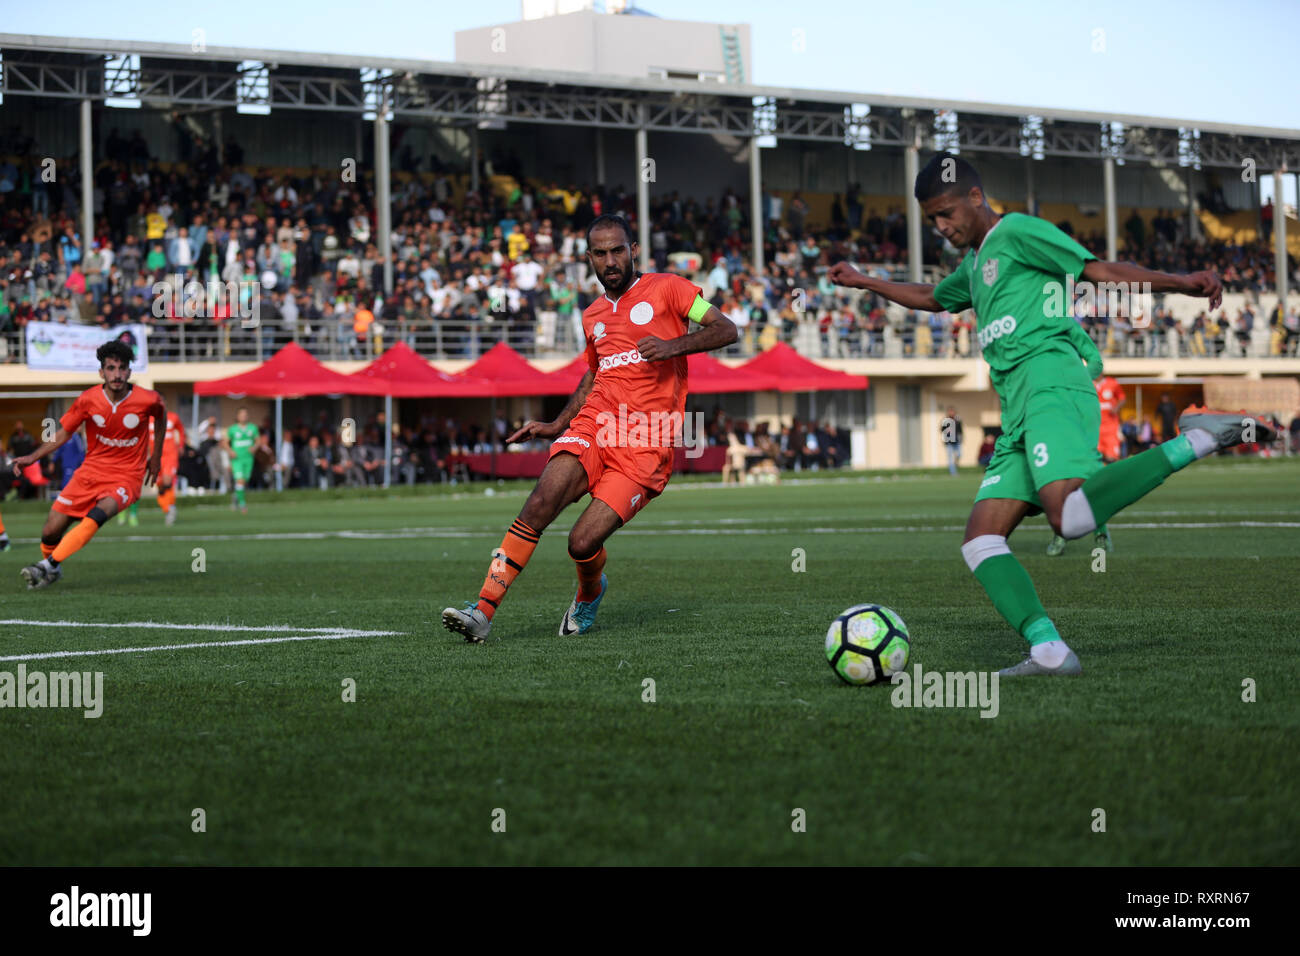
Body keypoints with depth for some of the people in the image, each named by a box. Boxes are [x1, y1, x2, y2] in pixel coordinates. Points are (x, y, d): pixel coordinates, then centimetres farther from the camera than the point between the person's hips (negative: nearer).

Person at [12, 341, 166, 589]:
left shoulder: (148, 400, -13)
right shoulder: (88, 400, -9)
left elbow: (161, 413, 12)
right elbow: (64, 433, 5)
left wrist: (156, 456, 17)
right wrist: (33, 457, -5)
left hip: (126, 477, -3)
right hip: (90, 472, 3)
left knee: (96, 517, -33)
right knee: (50, 532, -2)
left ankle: (48, 566, -27)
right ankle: (52, 570, 30)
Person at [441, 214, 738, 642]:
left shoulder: (665, 288, 6)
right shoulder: (593, 316, 23)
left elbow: (726, 330, -1)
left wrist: (674, 345, -17)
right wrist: (556, 426, 23)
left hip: (645, 446, -4)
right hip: (593, 427, 5)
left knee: (583, 543, -16)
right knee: (540, 503, -23)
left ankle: (590, 592, 21)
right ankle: (483, 610, -25)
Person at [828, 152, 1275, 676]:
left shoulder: (1018, 231, 5)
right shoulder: (974, 265, 31)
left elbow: (1101, 270, -3)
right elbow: (930, 298, 52)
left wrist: (1182, 283, -15)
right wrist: (863, 282, 60)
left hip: (1049, 383, -9)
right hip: (1018, 414, 9)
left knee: (1072, 517, -34)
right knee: (980, 540, -6)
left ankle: (1196, 440, -22)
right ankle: (1049, 651, -19)